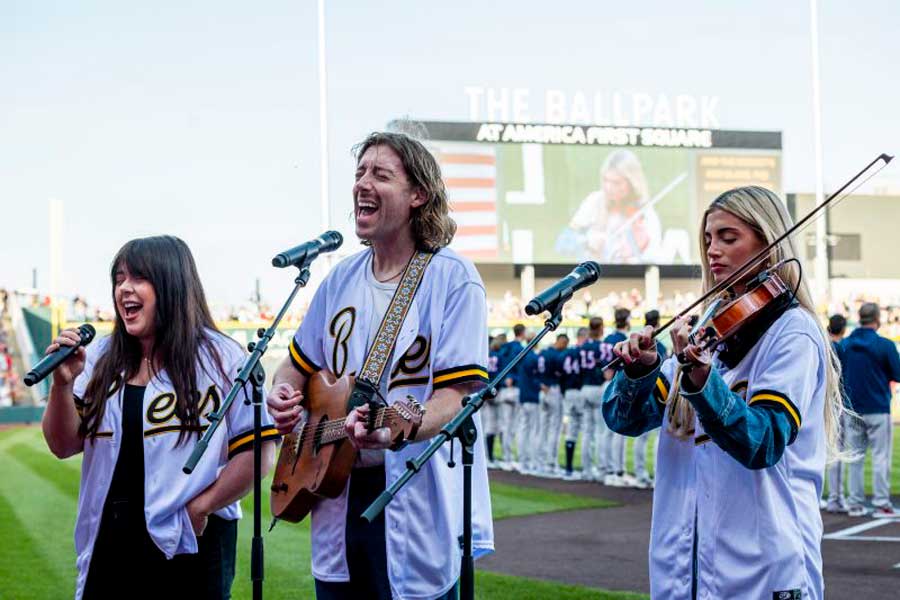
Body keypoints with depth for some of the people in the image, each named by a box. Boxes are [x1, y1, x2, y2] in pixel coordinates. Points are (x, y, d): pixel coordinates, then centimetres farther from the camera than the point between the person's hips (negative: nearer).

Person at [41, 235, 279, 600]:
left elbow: (257, 452, -10)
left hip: (189, 546, -4)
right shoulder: (101, 357, 6)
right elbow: (64, 446, 4)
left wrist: (200, 507, -9)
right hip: (108, 543, 4)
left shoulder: (219, 358, -7)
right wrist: (63, 383, -11)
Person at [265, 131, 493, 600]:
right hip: (339, 495, 6)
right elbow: (300, 364, 20)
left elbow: (454, 396, -17)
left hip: (415, 504, -6)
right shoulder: (341, 279, 9)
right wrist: (283, 394, -2)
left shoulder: (452, 279, -10)